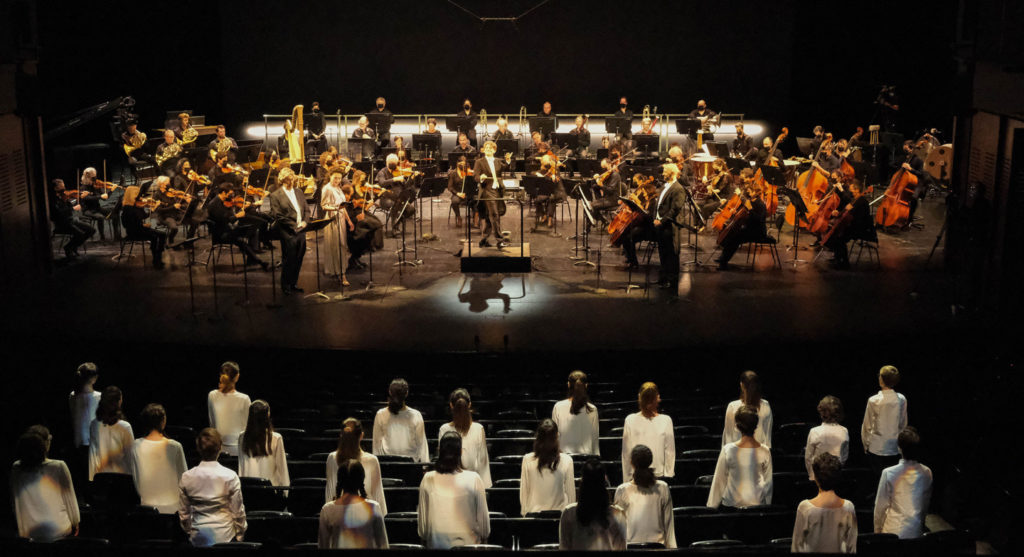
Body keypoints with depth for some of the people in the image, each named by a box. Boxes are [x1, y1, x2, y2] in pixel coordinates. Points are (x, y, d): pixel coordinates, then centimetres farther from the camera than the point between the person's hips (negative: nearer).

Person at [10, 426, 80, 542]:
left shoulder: (16, 468, -5)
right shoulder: (59, 467, -15)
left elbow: (13, 502, 6)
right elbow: (70, 498, -5)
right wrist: (75, 523, 10)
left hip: (27, 534, 3)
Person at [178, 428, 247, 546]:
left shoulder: (186, 477, -2)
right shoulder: (230, 476, -10)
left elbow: (183, 511, 8)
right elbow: (238, 510, -3)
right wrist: (240, 533, 11)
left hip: (198, 536, 2)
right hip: (224, 536, -2)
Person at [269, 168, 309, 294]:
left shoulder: (299, 193, 15)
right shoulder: (276, 196, -5)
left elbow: (306, 210, 16)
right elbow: (277, 215, -12)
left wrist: (305, 222, -4)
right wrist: (293, 225, -16)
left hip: (301, 231, 6)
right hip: (287, 233, -6)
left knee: (298, 259, 10)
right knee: (288, 259, 0)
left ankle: (293, 283, 23)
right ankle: (286, 286, 12)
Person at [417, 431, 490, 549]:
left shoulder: (428, 480, -10)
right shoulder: (473, 479, -14)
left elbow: (422, 516, 0)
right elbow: (483, 516, -5)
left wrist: (424, 538, 17)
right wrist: (484, 536, 13)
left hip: (436, 544, 2)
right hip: (468, 543, -2)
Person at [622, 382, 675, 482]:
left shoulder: (630, 420, -7)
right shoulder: (666, 421, -8)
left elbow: (626, 453, 0)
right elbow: (670, 452, -1)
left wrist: (626, 480, 9)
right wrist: (669, 474, 10)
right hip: (659, 475, 0)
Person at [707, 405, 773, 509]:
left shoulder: (728, 450, -12)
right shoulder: (764, 451, -8)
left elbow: (719, 480, -4)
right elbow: (768, 482, 3)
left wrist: (712, 506, 7)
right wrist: (767, 504, 17)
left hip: (731, 504, -2)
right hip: (757, 503, 2)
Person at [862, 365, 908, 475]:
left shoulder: (873, 400, -16)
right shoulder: (901, 399, -7)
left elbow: (867, 426, -5)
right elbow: (903, 424, 6)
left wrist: (865, 444, 10)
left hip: (876, 448, -3)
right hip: (895, 449, 3)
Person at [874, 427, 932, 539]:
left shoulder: (889, 473, -16)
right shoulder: (927, 473, -6)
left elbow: (881, 505, -7)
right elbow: (927, 503, 9)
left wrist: (877, 530, 7)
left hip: (893, 531, -3)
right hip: (916, 532, 3)